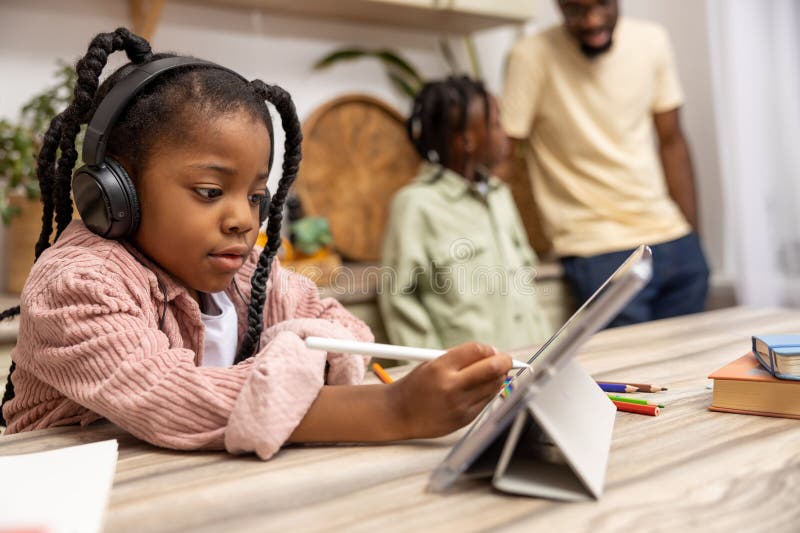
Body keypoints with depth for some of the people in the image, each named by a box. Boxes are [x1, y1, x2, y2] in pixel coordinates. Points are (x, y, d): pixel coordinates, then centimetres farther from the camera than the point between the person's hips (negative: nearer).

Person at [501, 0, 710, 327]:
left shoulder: (652, 41, 4)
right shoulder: (532, 57, -11)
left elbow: (671, 143, 9)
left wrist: (695, 237, 7)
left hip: (673, 239, 5)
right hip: (598, 251, -5)